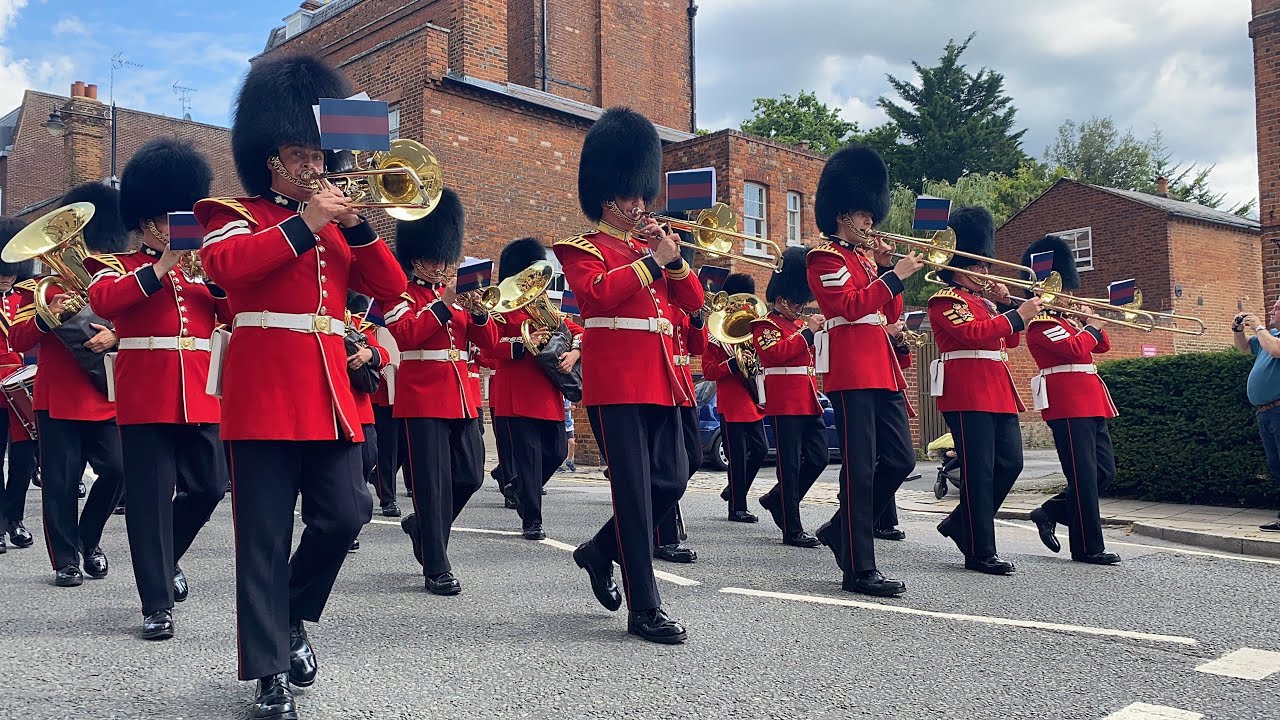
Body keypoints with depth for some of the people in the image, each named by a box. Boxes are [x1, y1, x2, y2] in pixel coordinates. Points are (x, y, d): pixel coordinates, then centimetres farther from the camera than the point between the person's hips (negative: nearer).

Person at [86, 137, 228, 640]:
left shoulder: (201, 267, 17)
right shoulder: (118, 266, 6)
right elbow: (102, 301, -16)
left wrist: (213, 275, -12)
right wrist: (160, 267, -20)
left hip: (200, 397, 4)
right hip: (146, 398, -4)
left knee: (208, 488, 6)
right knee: (150, 498, -2)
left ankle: (165, 558, 33)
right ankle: (157, 603, 5)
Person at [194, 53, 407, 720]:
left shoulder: (335, 226, 20)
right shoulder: (239, 214, 7)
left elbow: (390, 286, 10)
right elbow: (224, 263, -16)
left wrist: (356, 225, -3)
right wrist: (304, 224, -17)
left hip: (329, 395, 5)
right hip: (265, 395, -4)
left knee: (344, 515, -3)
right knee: (265, 537, -2)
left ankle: (293, 616, 23)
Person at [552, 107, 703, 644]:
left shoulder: (651, 246, 21)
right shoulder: (584, 249, 1)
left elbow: (693, 302, 15)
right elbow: (600, 291, -19)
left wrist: (674, 259, 0)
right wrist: (651, 261, -12)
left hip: (659, 379, 7)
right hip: (616, 382, -7)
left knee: (671, 479, 7)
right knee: (634, 491, -6)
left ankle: (601, 551, 29)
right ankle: (645, 609, 2)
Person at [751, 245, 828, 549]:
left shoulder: (799, 323, 20)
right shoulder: (766, 326, -5)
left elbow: (813, 354, 24)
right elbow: (776, 353, -22)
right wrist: (807, 332, -18)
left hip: (809, 401, 9)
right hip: (785, 403, -9)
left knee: (818, 458, 7)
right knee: (790, 465, -5)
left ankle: (777, 500, 25)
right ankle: (792, 529, 1)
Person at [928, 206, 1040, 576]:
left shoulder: (983, 300, 24)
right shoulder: (946, 300, -4)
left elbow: (1009, 340, 22)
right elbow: (974, 333, -18)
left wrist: (1005, 305, 8)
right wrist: (1017, 315, -16)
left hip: (998, 392, 9)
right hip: (968, 393, -9)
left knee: (1010, 463, 6)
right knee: (979, 471, -7)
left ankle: (961, 524, 19)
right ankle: (981, 552, -1)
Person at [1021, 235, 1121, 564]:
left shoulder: (1066, 319, 21)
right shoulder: (1040, 323, -8)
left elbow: (1101, 346, 24)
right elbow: (1075, 349, -20)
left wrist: (1094, 323, 8)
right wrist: (1091, 327, -3)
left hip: (1090, 403, 10)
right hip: (1069, 404, -10)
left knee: (1105, 471, 11)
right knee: (1083, 475, -6)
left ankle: (1050, 513, 20)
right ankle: (1088, 547, 0)